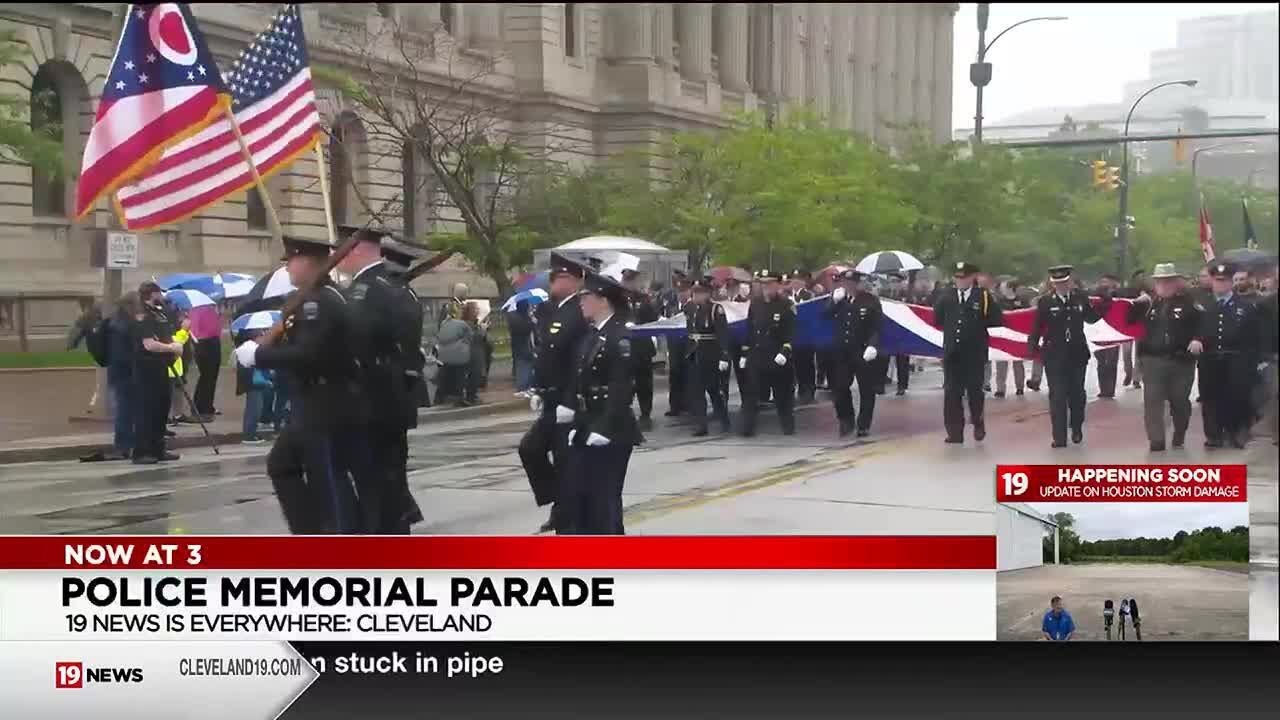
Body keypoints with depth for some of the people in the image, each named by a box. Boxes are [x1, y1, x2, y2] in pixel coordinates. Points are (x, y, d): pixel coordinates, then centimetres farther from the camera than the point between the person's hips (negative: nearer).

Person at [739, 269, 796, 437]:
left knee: (783, 395, 8)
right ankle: (747, 428, -2)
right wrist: (744, 353, 11)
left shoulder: (786, 306, -4)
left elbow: (791, 333, -8)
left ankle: (788, 427, 20)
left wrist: (785, 352, -21)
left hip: (778, 358, -3)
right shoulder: (755, 305, 9)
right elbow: (749, 331, 14)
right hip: (756, 358, 3)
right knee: (751, 394, -3)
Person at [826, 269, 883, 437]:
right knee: (839, 387, 3)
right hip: (841, 351, 3)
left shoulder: (871, 300, -6)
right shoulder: (837, 298, 7)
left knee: (867, 390, 3)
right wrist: (835, 302, -12)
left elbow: (877, 327, -8)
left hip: (864, 352, -3)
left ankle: (864, 425, 14)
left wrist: (873, 345, -22)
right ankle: (846, 420, 21)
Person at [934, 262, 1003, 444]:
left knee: (974, 391, 4)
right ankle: (955, 432, 3)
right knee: (952, 393, -1)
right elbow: (937, 319, 14)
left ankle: (978, 424, 27)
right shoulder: (945, 297, 8)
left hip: (975, 354, -2)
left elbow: (997, 320, -1)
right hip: (952, 352, 2)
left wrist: (979, 324, 0)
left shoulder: (984, 297, 0)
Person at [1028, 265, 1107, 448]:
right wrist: (1032, 346, -21)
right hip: (1054, 356, -2)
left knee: (1077, 394, 14)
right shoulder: (1045, 302, -6)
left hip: (1077, 353, 2)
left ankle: (1077, 429, 34)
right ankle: (1059, 437, 1)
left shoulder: (1081, 297, 1)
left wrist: (1106, 304, 0)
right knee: (1057, 396, -2)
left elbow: (1091, 318, 13)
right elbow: (1037, 327, -7)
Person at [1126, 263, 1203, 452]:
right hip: (1153, 359, 2)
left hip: (1181, 360, -2)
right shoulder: (1149, 303, 9)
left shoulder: (1188, 302, 0)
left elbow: (1203, 323, -4)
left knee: (1180, 401, 10)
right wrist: (1137, 305, -7)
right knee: (1152, 401, -6)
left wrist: (1198, 339, -21)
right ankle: (1156, 441, -5)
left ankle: (1179, 436, 29)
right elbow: (1128, 321, 9)